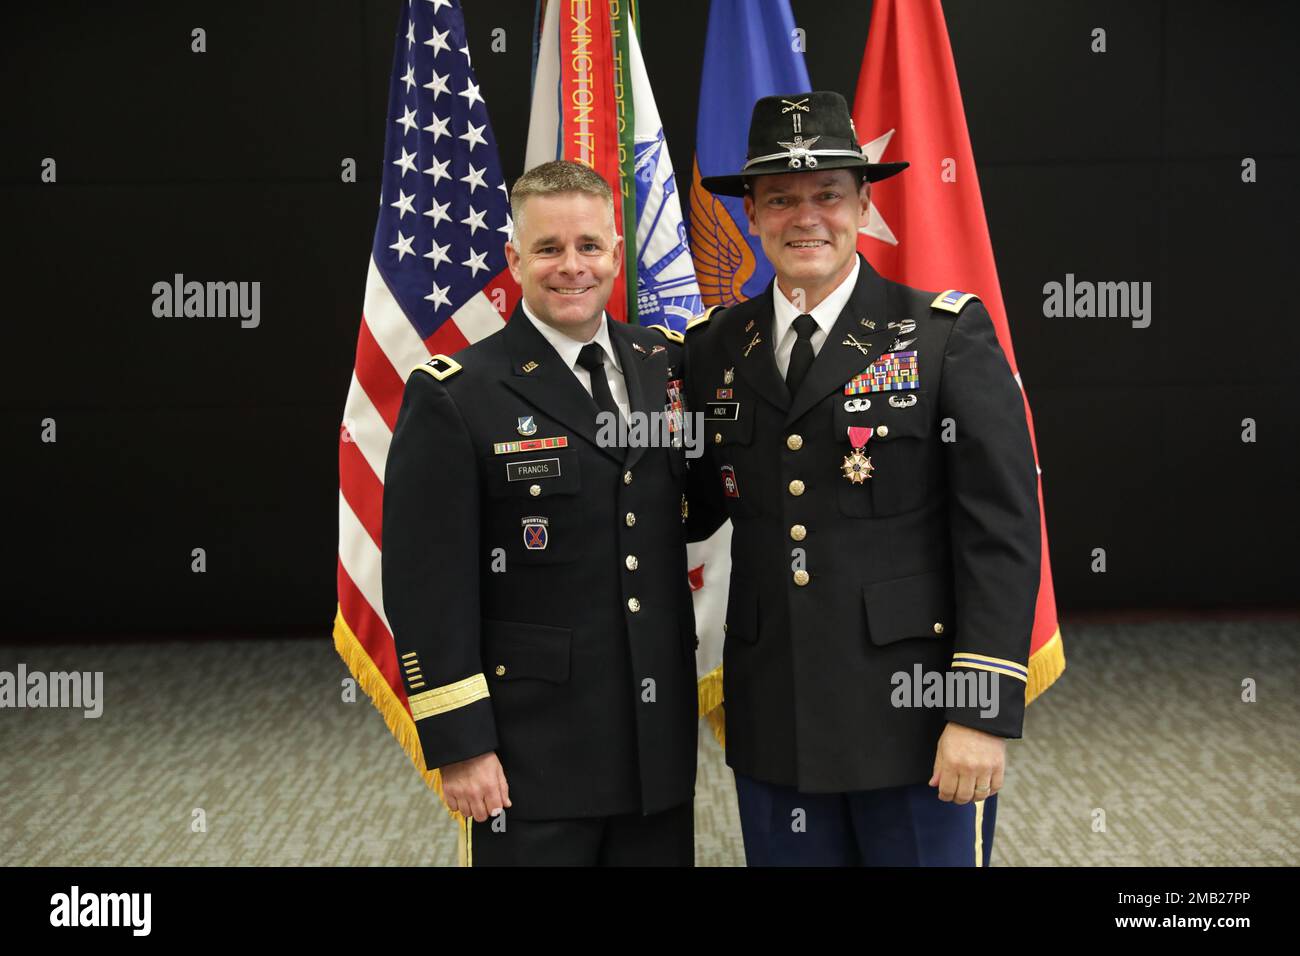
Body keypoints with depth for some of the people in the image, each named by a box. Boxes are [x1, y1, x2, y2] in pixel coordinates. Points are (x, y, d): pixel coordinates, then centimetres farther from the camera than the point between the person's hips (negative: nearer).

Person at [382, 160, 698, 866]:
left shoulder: (669, 367, 7)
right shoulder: (454, 397, -8)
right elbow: (427, 588, -10)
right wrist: (458, 744, -13)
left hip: (662, 745, 5)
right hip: (532, 752, -5)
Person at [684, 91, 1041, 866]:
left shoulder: (948, 335, -5)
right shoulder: (715, 350, 7)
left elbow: (1002, 531, -9)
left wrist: (985, 712, -13)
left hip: (916, 720, -3)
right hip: (774, 733, 4)